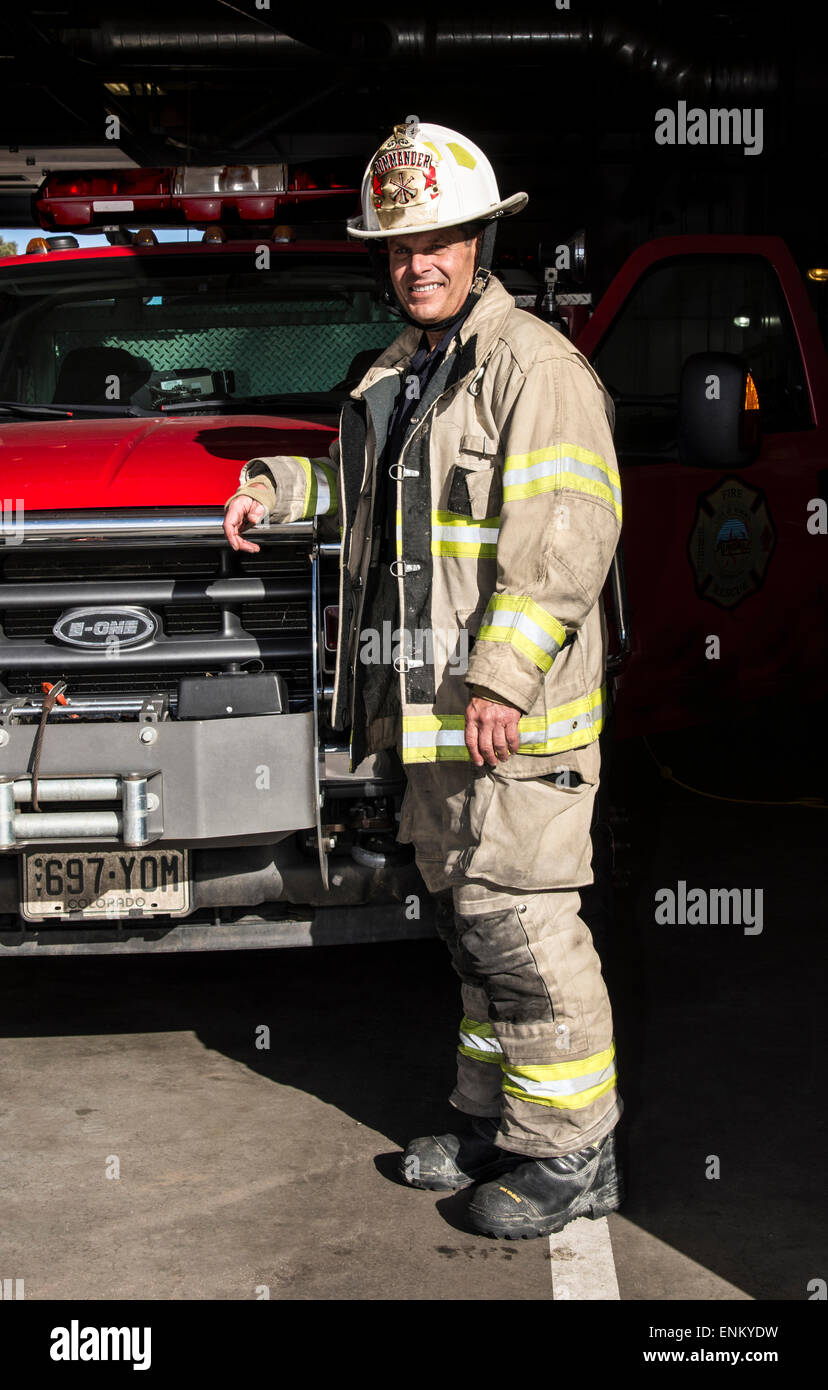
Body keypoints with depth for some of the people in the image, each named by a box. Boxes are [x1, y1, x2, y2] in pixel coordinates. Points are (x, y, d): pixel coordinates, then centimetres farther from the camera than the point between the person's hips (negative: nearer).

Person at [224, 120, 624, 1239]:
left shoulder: (535, 367, -11)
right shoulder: (398, 374, 17)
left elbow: (567, 537, -19)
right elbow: (364, 486, 36)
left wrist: (503, 678, -24)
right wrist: (275, 487, 18)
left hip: (516, 715, -9)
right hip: (428, 709, 9)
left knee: (523, 925, -7)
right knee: (471, 924, 16)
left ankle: (572, 1156, 4)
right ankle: (495, 1123, 28)